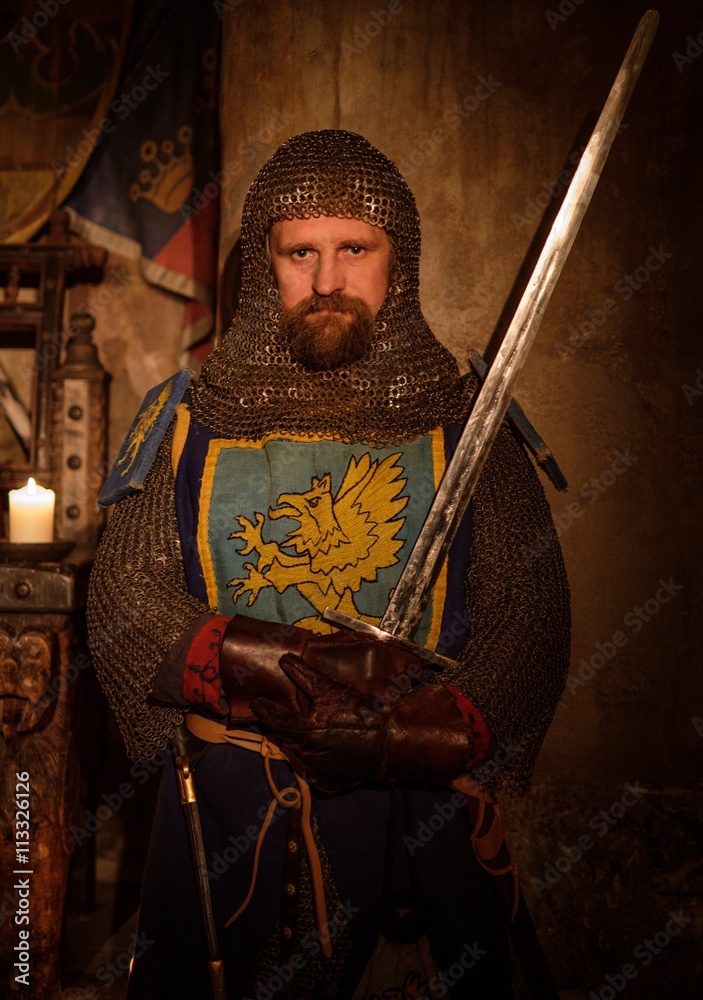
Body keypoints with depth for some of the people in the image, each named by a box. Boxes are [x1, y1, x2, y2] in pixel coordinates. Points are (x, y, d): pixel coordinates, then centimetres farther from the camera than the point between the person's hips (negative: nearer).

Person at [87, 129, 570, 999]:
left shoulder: (461, 422, 0)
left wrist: (428, 734, -22)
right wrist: (248, 666, -18)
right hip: (221, 809, 1)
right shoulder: (195, 422, 3)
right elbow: (121, 598, -1)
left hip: (420, 810, 0)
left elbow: (529, 616, -5)